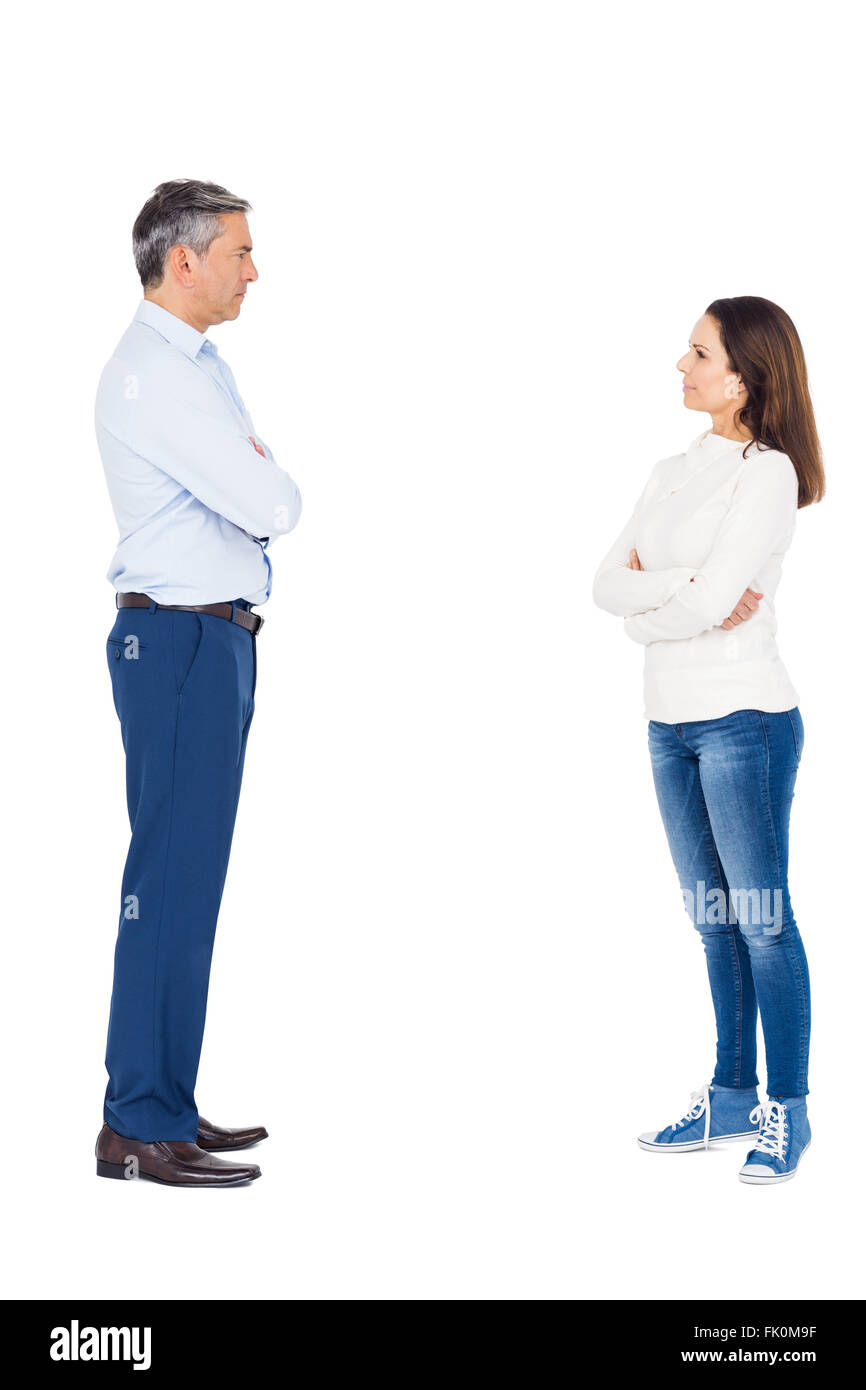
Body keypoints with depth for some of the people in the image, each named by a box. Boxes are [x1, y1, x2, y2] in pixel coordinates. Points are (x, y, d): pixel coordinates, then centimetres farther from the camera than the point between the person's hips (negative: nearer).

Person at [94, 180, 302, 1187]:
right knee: (172, 878, -8)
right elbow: (272, 507, -19)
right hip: (181, 640, -10)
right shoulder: (150, 376, -15)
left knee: (191, 875, 12)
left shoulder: (198, 365, 18)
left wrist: (256, 476, -3)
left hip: (218, 640, 10)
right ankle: (138, 1128, -1)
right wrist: (271, 477, 2)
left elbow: (257, 493, 18)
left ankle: (166, 1104, 21)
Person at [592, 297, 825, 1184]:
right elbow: (605, 584, 3)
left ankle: (788, 1110, 10)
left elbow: (711, 602, -19)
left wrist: (644, 609, -3)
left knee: (762, 916, 0)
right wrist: (688, 589, -12)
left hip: (745, 719, -7)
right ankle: (732, 1096, 23)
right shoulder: (671, 473, 13)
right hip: (670, 721, 7)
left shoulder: (768, 473, -10)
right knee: (714, 916, 13)